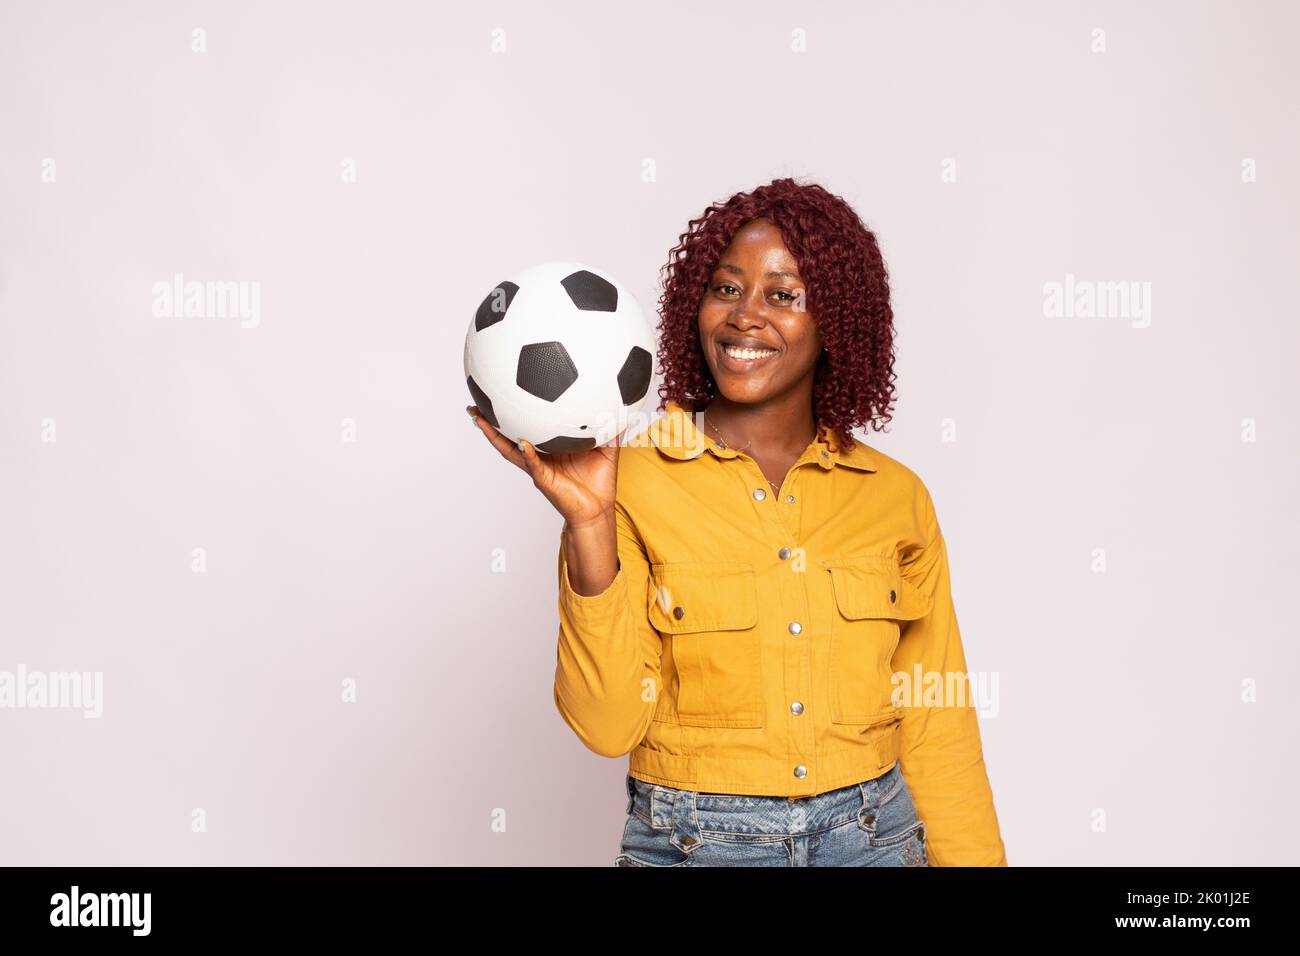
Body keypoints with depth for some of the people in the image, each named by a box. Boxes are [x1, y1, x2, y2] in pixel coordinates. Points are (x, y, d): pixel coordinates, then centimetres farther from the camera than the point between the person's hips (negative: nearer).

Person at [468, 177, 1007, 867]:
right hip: (692, 843, -2)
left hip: (871, 836, 2)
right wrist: (587, 524, -23)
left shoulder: (895, 497, -1)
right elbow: (609, 725, -15)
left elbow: (936, 732, 3)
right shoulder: (633, 481, -8)